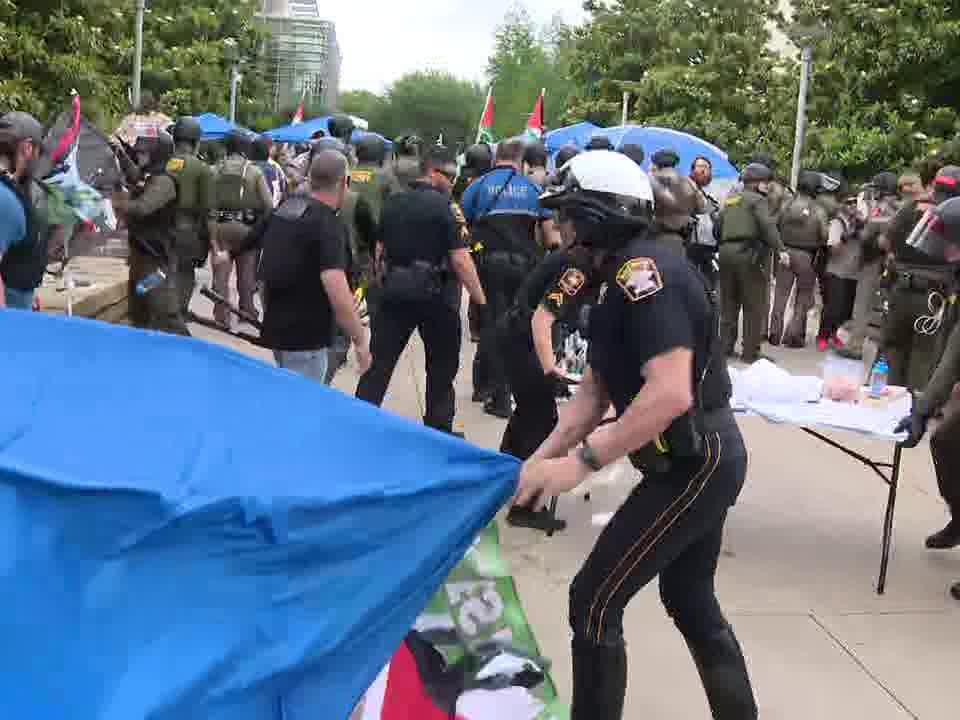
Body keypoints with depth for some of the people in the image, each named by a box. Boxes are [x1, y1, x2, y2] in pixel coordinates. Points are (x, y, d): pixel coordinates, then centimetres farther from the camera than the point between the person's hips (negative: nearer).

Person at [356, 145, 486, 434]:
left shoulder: (393, 202, 6)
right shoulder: (444, 206, -12)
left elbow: (379, 249, 10)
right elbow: (460, 259, -17)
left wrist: (382, 283, 20)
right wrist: (481, 299, -13)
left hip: (395, 289, 5)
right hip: (434, 292, -4)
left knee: (380, 361, 7)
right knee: (442, 365, 11)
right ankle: (438, 428, 19)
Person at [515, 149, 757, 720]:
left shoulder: (643, 270, -21)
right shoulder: (626, 275, 11)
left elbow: (671, 393, -31)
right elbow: (595, 392, 10)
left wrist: (580, 462, -28)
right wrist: (541, 459, 0)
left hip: (695, 464, -10)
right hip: (702, 459, 10)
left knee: (594, 601, -3)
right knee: (690, 601, 23)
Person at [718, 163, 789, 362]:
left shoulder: (729, 199, 19)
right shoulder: (757, 199, -4)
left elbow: (719, 225, 18)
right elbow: (768, 225, -18)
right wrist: (780, 249, -24)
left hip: (727, 251, 7)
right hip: (750, 253, -7)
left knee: (728, 303, 14)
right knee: (754, 306, 0)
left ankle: (725, 346, 18)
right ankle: (750, 352, 1)